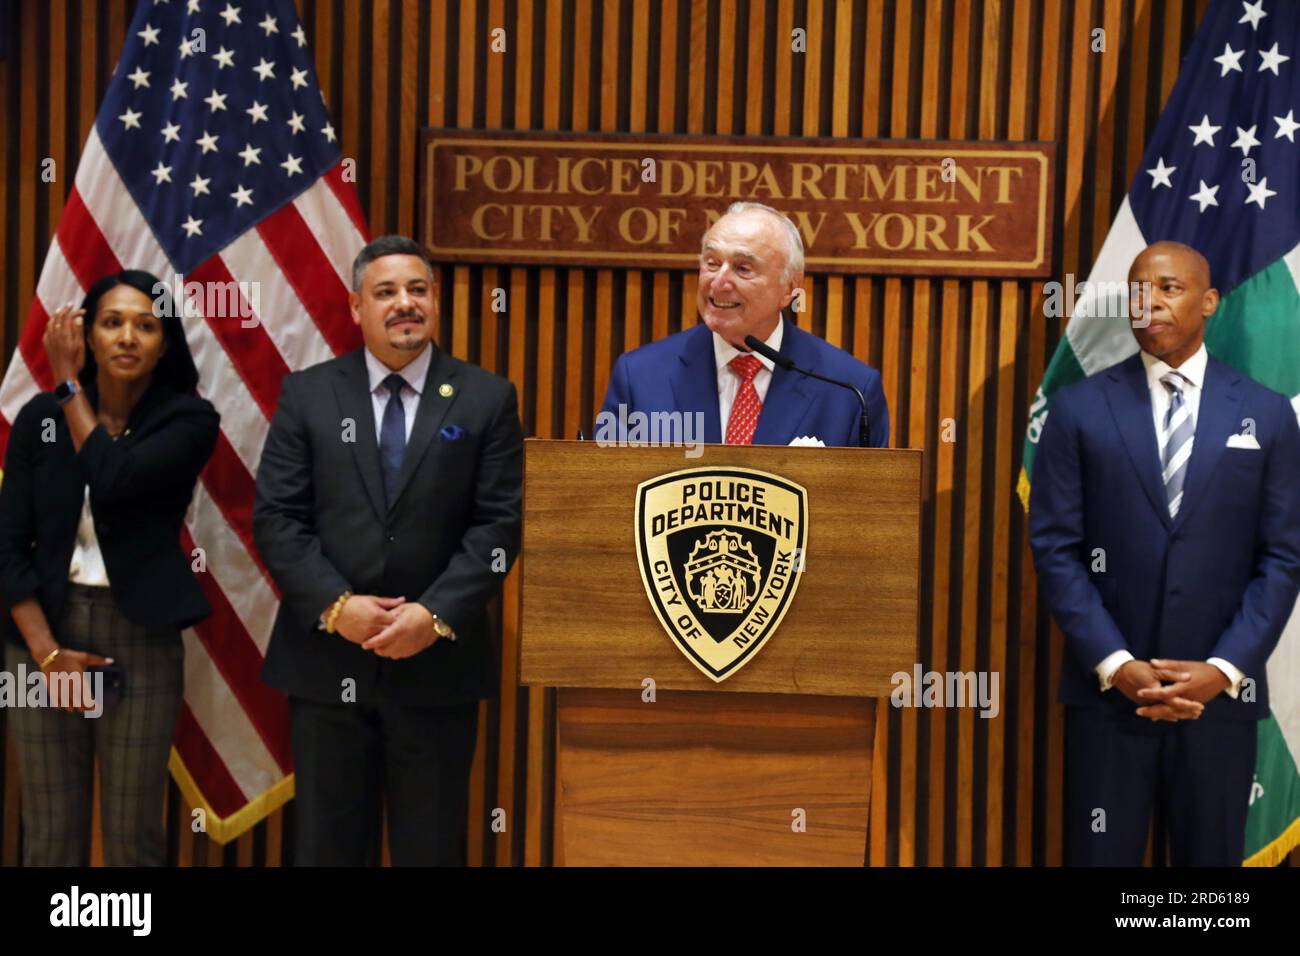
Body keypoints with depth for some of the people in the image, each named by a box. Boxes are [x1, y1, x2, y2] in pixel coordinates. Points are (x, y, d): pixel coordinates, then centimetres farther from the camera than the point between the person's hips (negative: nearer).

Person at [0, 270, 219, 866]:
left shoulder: (189, 419, -5)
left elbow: (115, 480, -23)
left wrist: (69, 383, -10)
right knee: (51, 833, 7)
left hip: (140, 637, -2)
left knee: (132, 834, 4)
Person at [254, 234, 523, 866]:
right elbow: (275, 517, 0)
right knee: (326, 845, 11)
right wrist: (335, 605, -13)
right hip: (326, 659, 1)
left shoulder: (487, 399, 3)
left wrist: (437, 614, -14)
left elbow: (500, 522, -3)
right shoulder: (307, 395, 5)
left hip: (438, 663, 0)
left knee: (432, 847, 10)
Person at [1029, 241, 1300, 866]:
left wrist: (1225, 669, -9)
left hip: (1221, 694, 1)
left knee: (1210, 856, 11)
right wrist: (1114, 664, -11)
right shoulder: (1079, 409, 1)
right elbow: (1054, 547, -2)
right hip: (1107, 689, -1)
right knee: (1100, 855, 7)